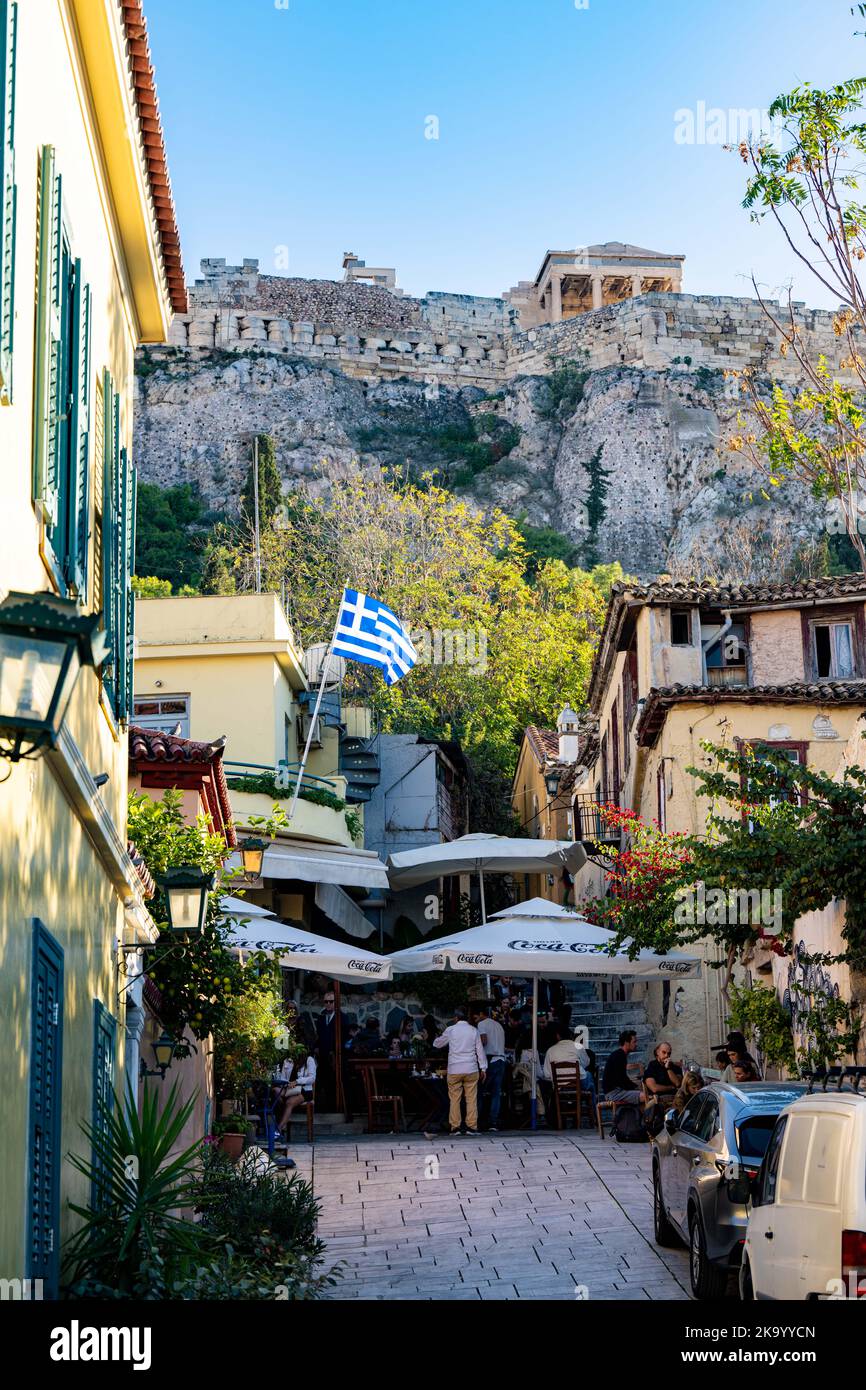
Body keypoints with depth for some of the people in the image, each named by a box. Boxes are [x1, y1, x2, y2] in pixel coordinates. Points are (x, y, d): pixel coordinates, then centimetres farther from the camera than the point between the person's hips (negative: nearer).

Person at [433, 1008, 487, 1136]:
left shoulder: (451, 1030, 0)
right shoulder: (474, 1031, 4)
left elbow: (437, 1044, 14)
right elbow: (480, 1050, 5)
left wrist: (435, 1040, 38)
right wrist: (483, 1068, 10)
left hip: (454, 1069, -1)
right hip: (471, 1069, 1)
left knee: (454, 1099, 4)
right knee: (471, 1099, 3)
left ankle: (455, 1127, 2)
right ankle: (471, 1126, 0)